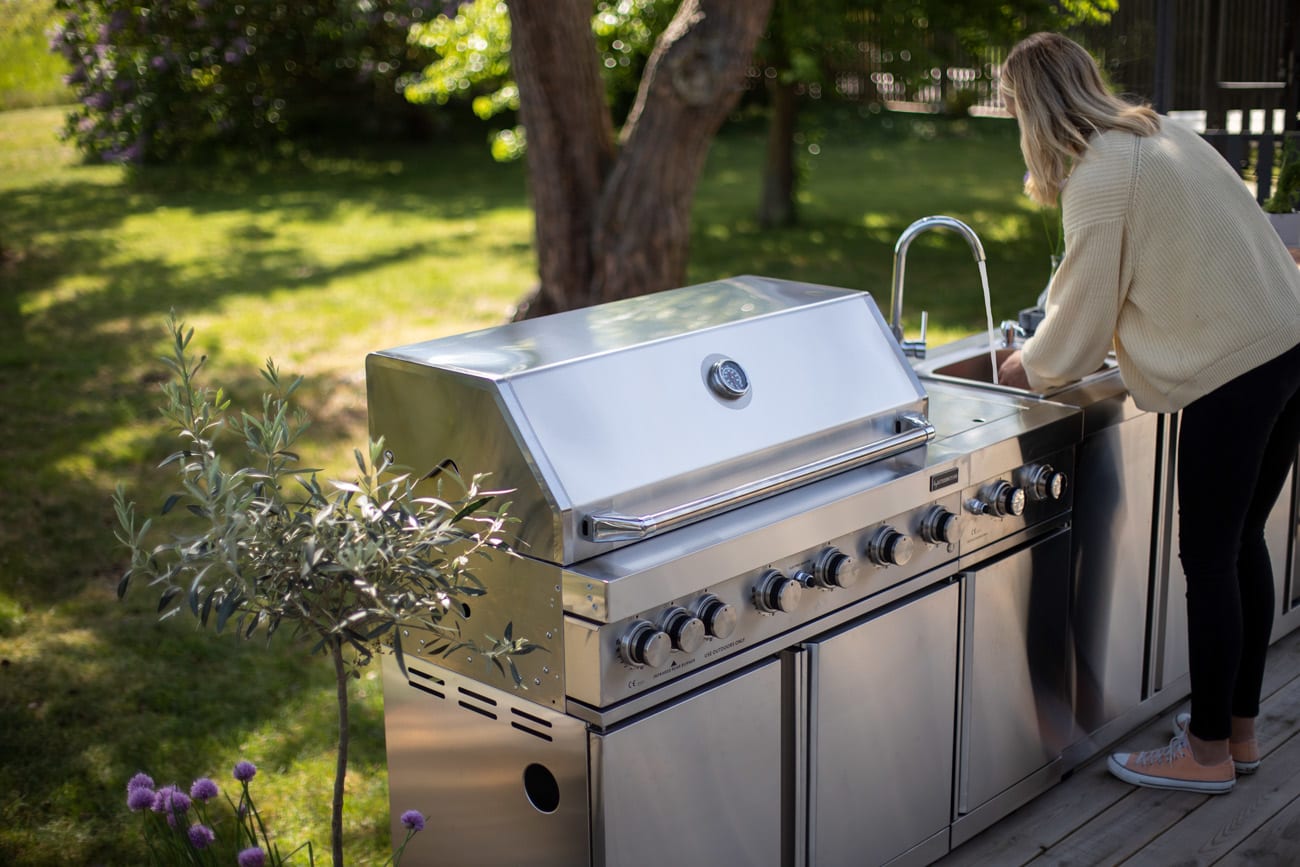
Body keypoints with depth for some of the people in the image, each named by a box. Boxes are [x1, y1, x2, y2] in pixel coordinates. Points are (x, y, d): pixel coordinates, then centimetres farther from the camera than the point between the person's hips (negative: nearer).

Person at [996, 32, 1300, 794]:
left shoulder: (1100, 176, -13)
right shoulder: (1158, 132, 14)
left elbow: (1080, 321, -8)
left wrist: (1030, 368, 12)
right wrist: (1055, 355, 22)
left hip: (1233, 369, -9)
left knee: (1209, 561, 2)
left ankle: (1208, 752, 14)